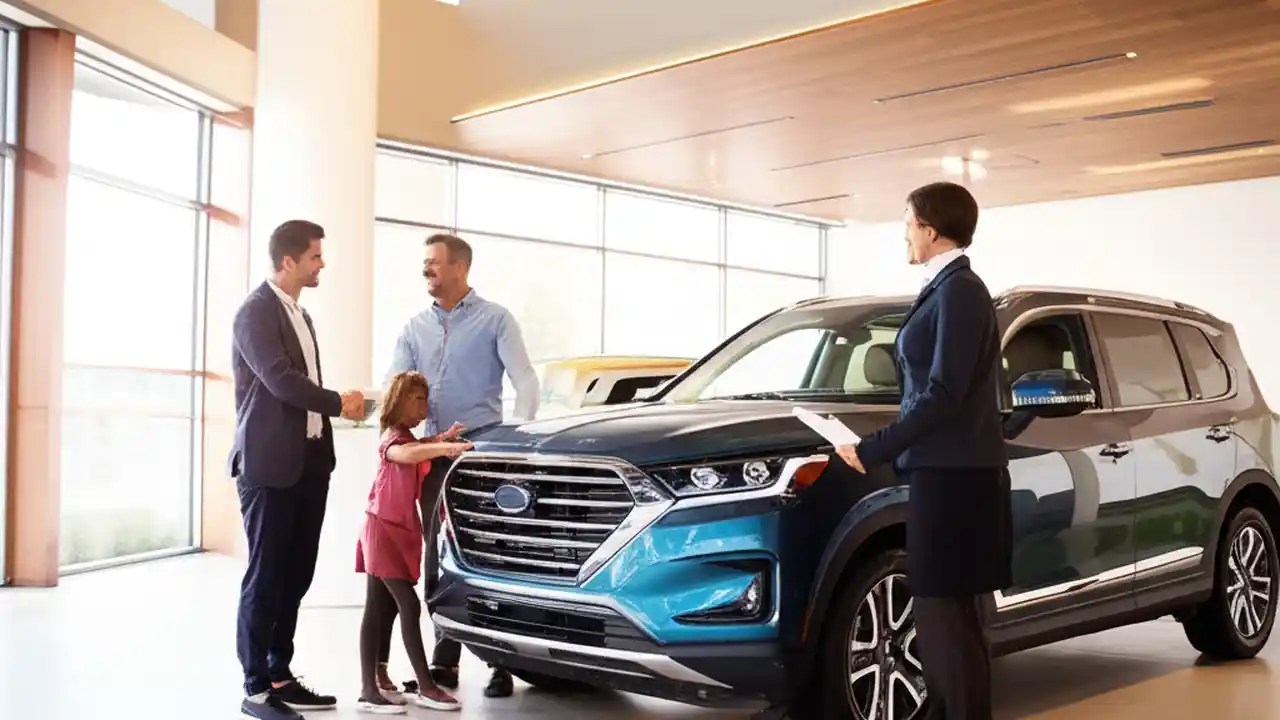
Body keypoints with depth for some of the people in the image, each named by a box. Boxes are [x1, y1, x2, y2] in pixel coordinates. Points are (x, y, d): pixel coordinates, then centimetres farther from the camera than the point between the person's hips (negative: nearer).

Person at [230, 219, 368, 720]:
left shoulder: (301, 317, 19)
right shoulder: (256, 311, -8)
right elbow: (281, 380, -17)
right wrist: (339, 404, -6)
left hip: (308, 462, 8)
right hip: (269, 464, -8)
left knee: (295, 577, 10)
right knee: (265, 578, -2)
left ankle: (280, 675, 20)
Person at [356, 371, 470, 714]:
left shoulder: (407, 438, 17)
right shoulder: (392, 437, -12)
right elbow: (404, 454, -35)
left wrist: (440, 441, 10)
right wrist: (444, 448, -50)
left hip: (397, 532, 9)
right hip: (383, 531, -9)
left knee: (380, 611, 5)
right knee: (409, 606, -10)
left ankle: (369, 690, 5)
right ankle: (426, 688, -7)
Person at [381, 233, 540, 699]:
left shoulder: (494, 319, 0)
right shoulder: (415, 328, 13)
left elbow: (525, 381, -7)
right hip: (435, 453, 5)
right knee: (438, 559, 7)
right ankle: (444, 662, 16)